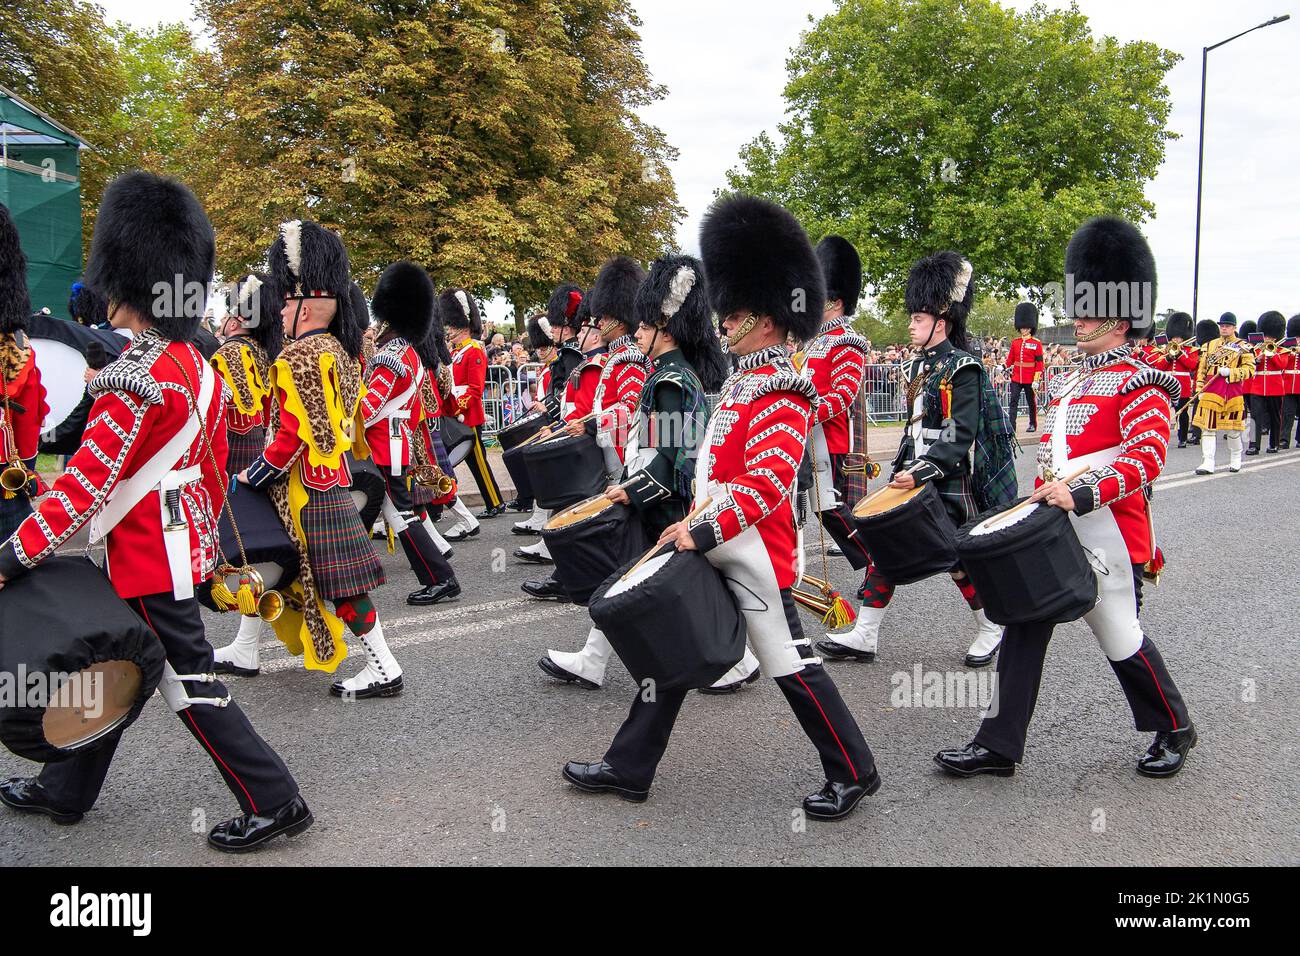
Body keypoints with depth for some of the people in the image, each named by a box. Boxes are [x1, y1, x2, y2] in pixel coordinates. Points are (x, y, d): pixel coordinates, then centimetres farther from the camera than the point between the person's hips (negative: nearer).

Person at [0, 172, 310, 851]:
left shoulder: (135, 378, -22)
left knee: (188, 679, 0)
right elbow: (215, 463, 15)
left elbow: (85, 482, -25)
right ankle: (65, 790, 37)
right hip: (183, 540, 9)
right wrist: (205, 529, 26)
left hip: (150, 556, -9)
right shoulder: (193, 363, 7)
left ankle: (272, 802, 8)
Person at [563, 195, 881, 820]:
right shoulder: (745, 382, 13)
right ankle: (628, 768, 23)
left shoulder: (781, 394, -17)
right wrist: (695, 524, 17)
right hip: (714, 547, 10)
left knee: (788, 662, 2)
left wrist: (705, 531, -28)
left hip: (750, 553, -10)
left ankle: (854, 773, 20)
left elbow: (768, 480, -27)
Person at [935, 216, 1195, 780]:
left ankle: (1173, 730, 32)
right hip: (1050, 532, 7)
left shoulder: (1140, 384, -10)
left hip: (1105, 537, -7)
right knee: (1023, 631, 3)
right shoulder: (1068, 383, 15)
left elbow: (1148, 457, -22)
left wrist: (1080, 494, -31)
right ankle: (999, 745, 9)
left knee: (1121, 638, 7)